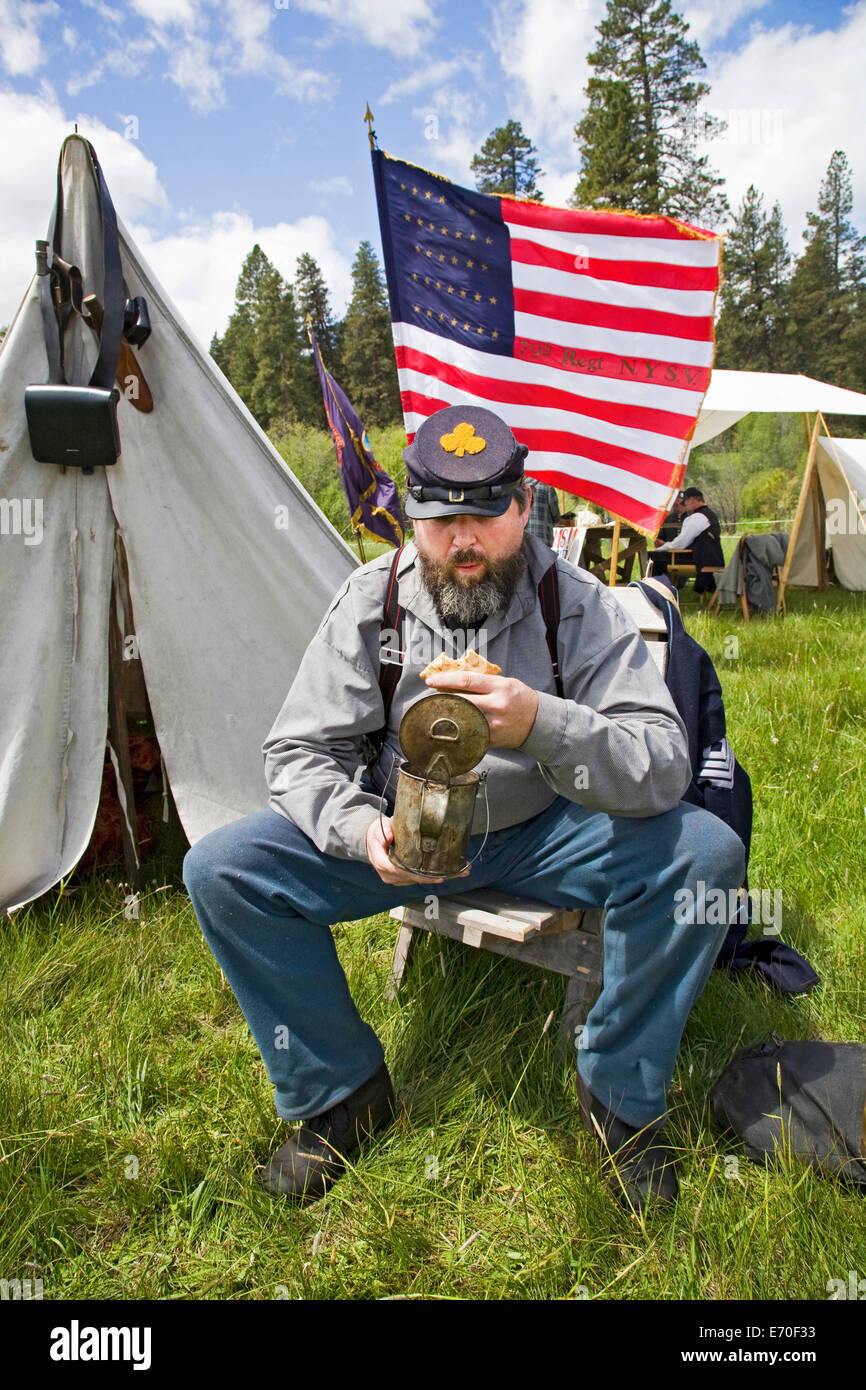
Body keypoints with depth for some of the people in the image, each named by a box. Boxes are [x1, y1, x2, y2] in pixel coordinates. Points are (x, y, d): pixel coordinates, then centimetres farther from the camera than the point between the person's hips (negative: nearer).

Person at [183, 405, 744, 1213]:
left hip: (542, 835, 0)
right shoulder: (370, 600, -10)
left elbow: (665, 769, -21)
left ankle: (620, 1091, -1)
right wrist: (364, 831, -30)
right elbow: (299, 753, -8)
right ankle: (339, 1089, 4)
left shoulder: (577, 605, -13)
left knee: (704, 852, -25)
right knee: (221, 871, -18)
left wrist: (542, 724, -41)